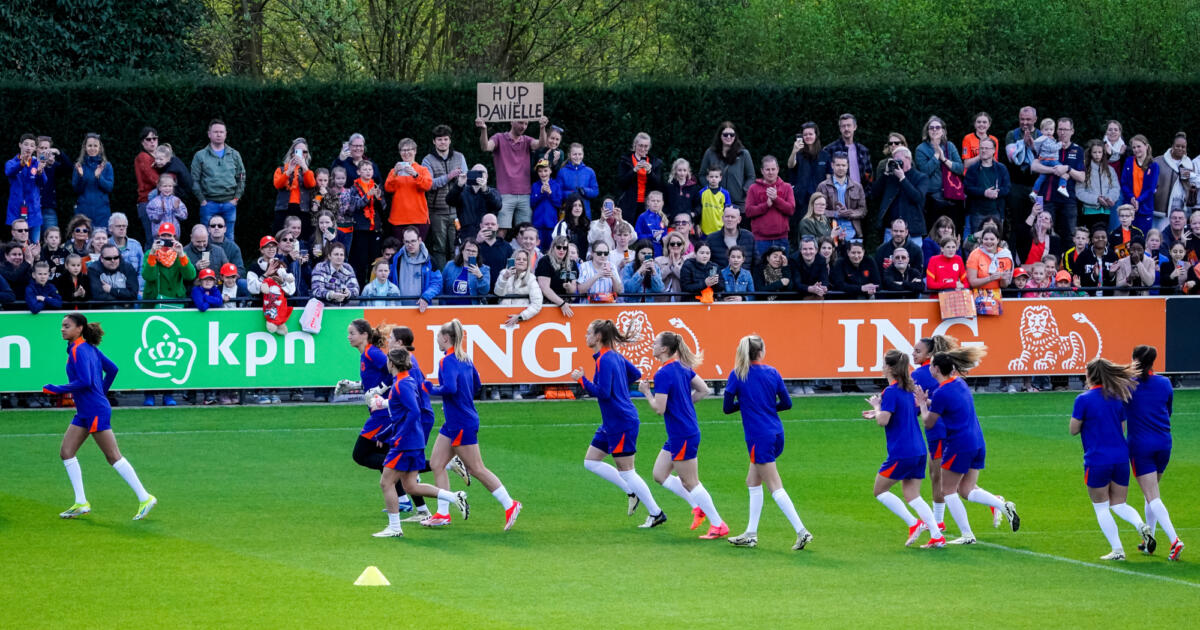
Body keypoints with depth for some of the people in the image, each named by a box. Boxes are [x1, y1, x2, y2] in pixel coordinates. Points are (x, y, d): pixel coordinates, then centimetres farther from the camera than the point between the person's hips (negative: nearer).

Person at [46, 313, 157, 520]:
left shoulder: (79, 350, -17)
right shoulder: (90, 348, 10)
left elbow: (84, 382, -26)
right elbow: (112, 369, 18)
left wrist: (57, 389, -18)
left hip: (96, 412, -10)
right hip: (84, 413, 10)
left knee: (114, 457, -5)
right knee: (66, 452, 7)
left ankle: (145, 498, 0)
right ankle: (81, 503, 9)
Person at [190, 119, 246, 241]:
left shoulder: (234, 155, 10)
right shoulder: (200, 156, 3)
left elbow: (242, 178, 13)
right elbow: (194, 180, 1)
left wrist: (236, 198, 2)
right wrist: (202, 200, -7)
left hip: (229, 203, 2)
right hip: (209, 203, -2)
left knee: (229, 238, 6)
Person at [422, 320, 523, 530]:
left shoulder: (448, 361, -18)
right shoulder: (465, 360, 10)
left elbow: (450, 388, -31)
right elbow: (476, 386, 20)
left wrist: (432, 390, -15)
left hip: (462, 424, -10)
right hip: (453, 423, 10)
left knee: (477, 469, -2)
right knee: (436, 464, 10)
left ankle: (510, 505, 3)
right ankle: (442, 514, 11)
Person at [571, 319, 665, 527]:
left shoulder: (605, 360, -19)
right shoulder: (616, 355, 10)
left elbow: (602, 393, -25)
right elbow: (635, 374, 23)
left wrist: (582, 379, -16)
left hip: (622, 423, -10)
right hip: (611, 423, 10)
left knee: (626, 470, -3)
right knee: (591, 461, 13)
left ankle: (656, 514, 5)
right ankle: (632, 493, 16)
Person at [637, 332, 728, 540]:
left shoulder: (663, 374, -20)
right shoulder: (683, 367, 6)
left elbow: (659, 409, -21)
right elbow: (704, 390, 13)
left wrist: (646, 392, -6)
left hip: (682, 436, -10)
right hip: (682, 433, 10)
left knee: (690, 483, 0)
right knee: (660, 475, 16)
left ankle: (718, 526, 4)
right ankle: (698, 507, 19)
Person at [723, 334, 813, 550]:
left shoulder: (737, 375, -7)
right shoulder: (772, 372, 4)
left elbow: (728, 408, -5)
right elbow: (787, 403, 7)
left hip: (759, 437, -6)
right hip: (776, 433, 6)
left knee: (775, 487, -6)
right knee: (753, 482, 18)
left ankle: (801, 531, -15)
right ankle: (751, 534, 19)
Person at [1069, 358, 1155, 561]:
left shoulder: (1083, 400, -10)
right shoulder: (1117, 398, 7)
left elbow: (1073, 429, -5)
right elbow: (1123, 427, 13)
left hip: (1097, 460, -5)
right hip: (1121, 458, 5)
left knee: (1101, 507, 6)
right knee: (1119, 504, 14)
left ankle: (1117, 550, -1)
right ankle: (1142, 526, -14)